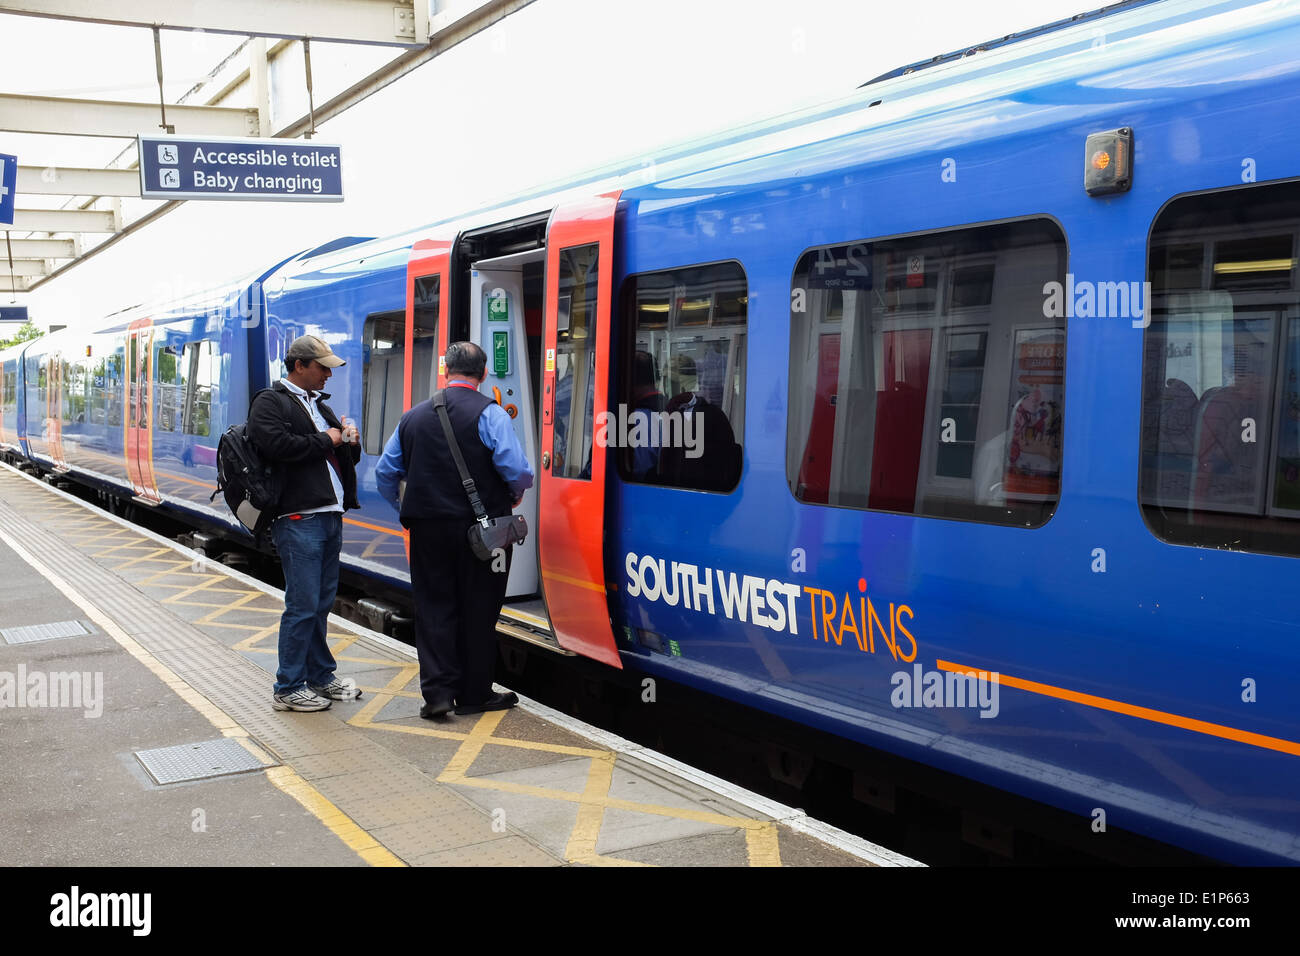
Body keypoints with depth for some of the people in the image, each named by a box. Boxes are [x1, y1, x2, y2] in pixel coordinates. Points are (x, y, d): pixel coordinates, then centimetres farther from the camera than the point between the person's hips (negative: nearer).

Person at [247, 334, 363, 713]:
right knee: (303, 605, -7)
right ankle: (288, 689, 2)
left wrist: (350, 443, 5)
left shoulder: (320, 405, 24)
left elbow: (344, 457, 29)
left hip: (330, 516, 9)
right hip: (299, 518, -9)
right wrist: (325, 441, -10)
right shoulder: (270, 403, -4)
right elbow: (278, 445, -23)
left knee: (322, 603, 15)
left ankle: (320, 676, 25)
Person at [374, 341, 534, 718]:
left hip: (428, 529, 3)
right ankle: (473, 694, 14)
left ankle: (438, 690, 4)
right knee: (477, 611, 6)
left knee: (433, 608, 10)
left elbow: (385, 472, 14)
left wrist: (406, 510, 27)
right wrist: (515, 494, 5)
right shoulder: (489, 414, -8)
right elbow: (518, 472, -17)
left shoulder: (413, 416, 9)